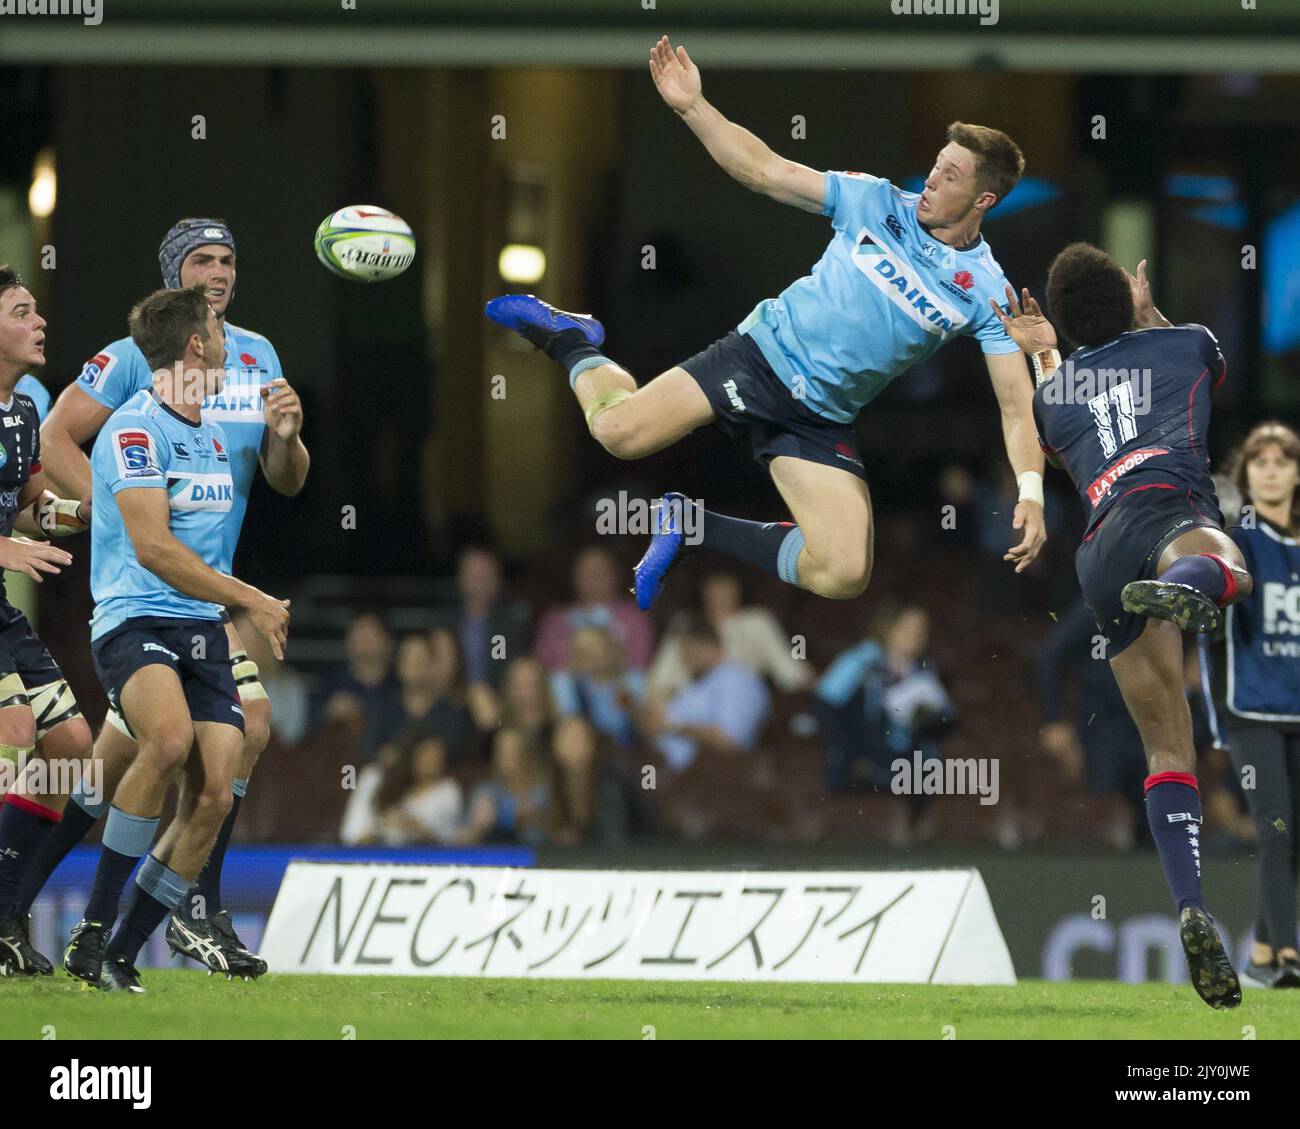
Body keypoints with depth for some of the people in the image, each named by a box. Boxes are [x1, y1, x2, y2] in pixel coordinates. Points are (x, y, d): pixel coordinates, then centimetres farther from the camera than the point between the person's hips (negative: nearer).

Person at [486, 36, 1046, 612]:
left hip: (822, 421, 1)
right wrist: (692, 107, -11)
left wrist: (1030, 492, -23)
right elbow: (764, 172, 1)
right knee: (619, 431, -23)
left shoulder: (986, 292, -4)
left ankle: (694, 527, 6)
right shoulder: (878, 202, -1)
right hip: (764, 352, -1)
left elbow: (1018, 403, -7)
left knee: (845, 576, -19)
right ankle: (569, 339, 14)